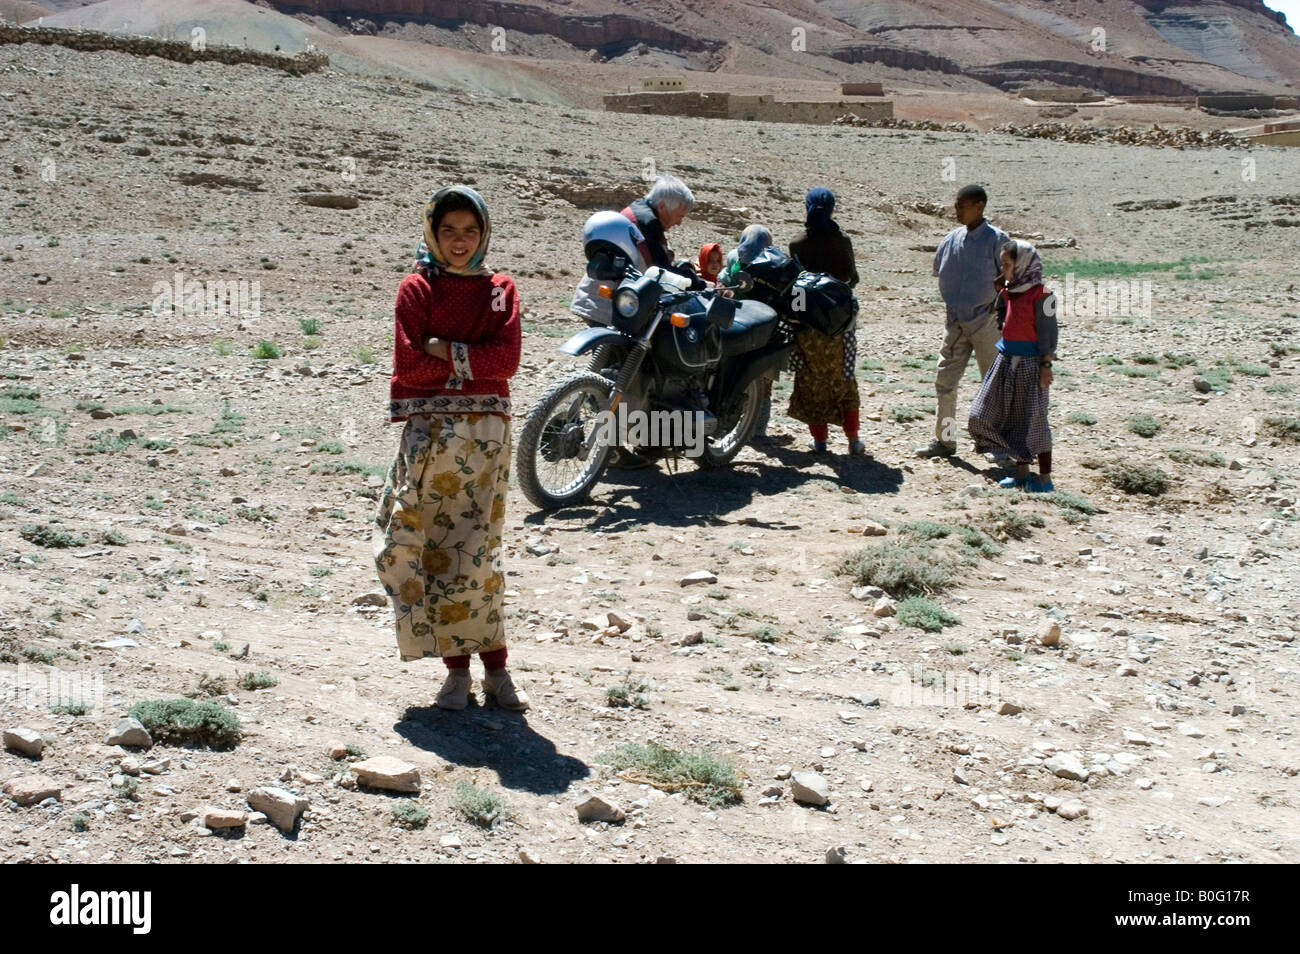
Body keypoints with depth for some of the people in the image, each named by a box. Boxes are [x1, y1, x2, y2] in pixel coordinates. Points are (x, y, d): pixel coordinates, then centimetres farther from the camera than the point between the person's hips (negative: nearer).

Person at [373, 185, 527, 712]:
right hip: (429, 431, 0)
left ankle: (495, 668, 5)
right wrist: (471, 360, -5)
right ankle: (457, 668, 8)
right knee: (433, 547, -1)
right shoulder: (417, 289, 6)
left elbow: (506, 359, -3)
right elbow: (410, 363, -5)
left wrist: (446, 351, -9)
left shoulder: (499, 289, 11)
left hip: (486, 431, 0)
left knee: (475, 550, -2)